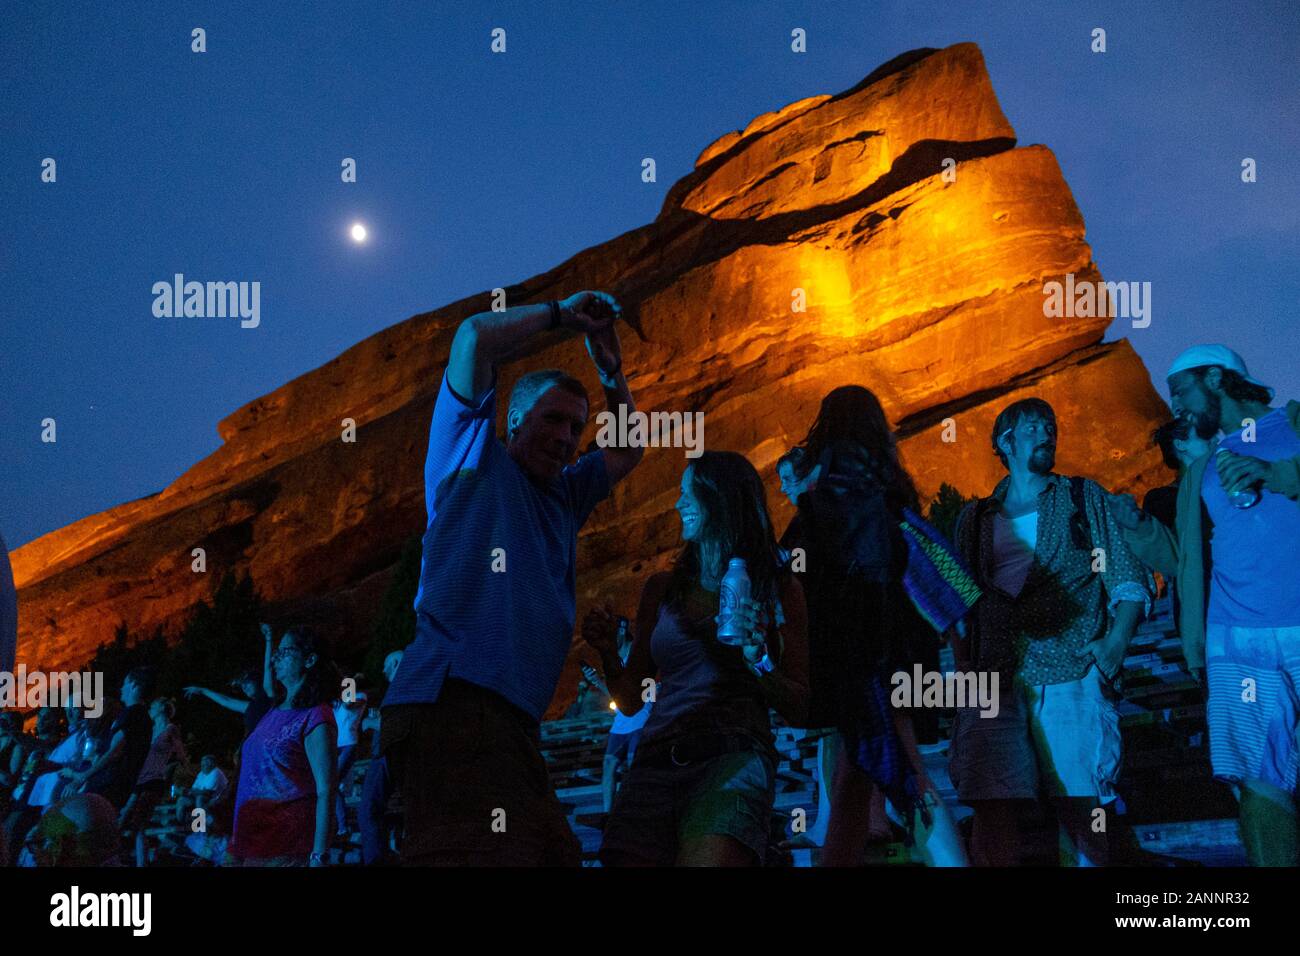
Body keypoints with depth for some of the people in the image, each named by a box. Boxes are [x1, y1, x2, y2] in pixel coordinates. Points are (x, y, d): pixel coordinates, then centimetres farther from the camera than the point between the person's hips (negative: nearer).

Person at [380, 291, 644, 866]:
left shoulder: (562, 497, 31)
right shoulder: (476, 459, 11)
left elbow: (627, 450, 41)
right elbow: (475, 338, 0)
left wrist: (608, 363, 31)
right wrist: (560, 315, 13)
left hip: (514, 722, 9)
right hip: (452, 704, -9)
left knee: (555, 854, 0)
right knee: (477, 854, -24)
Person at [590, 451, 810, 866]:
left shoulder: (778, 589, 9)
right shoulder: (662, 588, 16)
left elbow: (800, 711, 7)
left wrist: (759, 660, -10)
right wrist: (608, 652, 1)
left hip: (734, 755, -3)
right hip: (656, 759, 4)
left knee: (708, 857, -29)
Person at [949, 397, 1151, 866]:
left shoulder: (1084, 498, 14)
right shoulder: (974, 519, 17)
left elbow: (1129, 580, 8)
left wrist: (1114, 646, -7)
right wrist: (964, 666, 5)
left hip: (1073, 680, -1)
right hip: (996, 685, 1)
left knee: (1081, 812, -4)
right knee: (994, 814, -8)